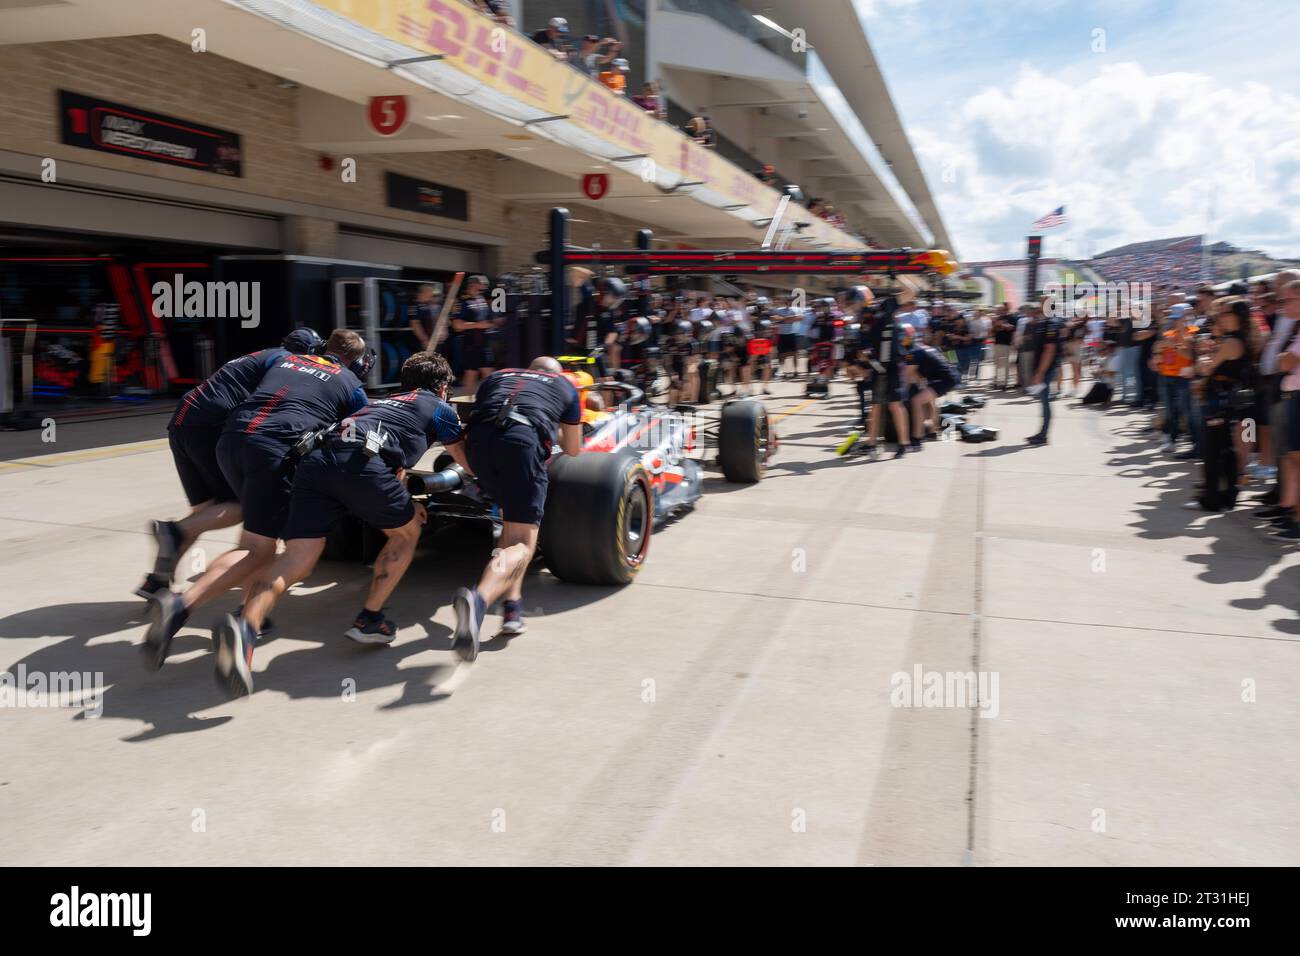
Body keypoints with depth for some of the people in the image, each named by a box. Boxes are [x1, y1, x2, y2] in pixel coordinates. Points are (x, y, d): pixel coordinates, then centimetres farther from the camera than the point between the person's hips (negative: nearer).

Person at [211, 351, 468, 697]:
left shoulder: (381, 402, 42)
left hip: (314, 461, 5)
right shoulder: (439, 408, 25)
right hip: (363, 464, -5)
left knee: (297, 557, -4)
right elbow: (468, 463, 38)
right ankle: (369, 619, 16)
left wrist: (403, 504, 65)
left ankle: (244, 627, -31)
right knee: (407, 532, 21)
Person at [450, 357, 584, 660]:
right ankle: (479, 599, -34)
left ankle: (512, 604, 14)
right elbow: (572, 451, 39)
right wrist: (554, 429, 60)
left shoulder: (497, 376, 36)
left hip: (478, 440, 4)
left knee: (512, 517, 25)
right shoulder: (566, 386, 32)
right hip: (524, 440, -3)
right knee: (522, 543, -4)